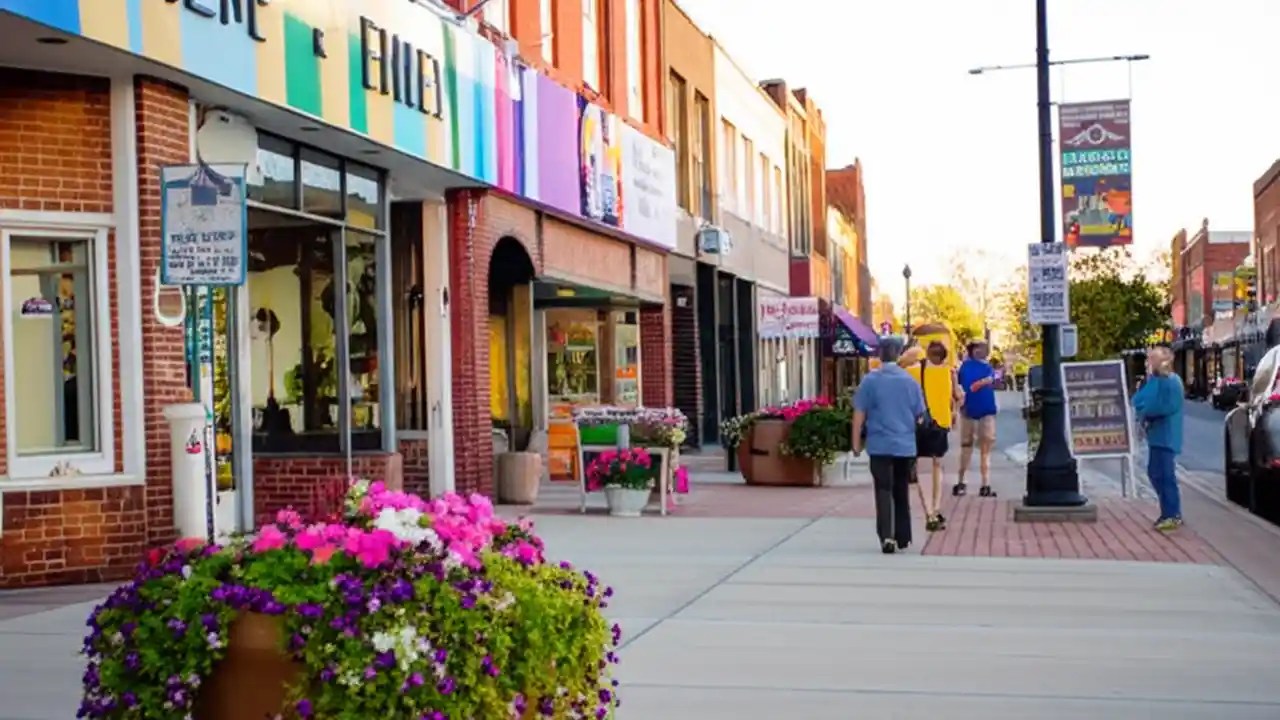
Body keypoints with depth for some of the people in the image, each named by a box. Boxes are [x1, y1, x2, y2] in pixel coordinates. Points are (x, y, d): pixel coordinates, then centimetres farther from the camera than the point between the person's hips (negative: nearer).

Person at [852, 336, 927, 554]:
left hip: (880, 446, -3)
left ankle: (886, 536, -19)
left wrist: (856, 443, 4)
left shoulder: (870, 381, -5)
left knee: (884, 491, -4)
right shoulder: (910, 381, 3)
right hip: (906, 446, 3)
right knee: (901, 491, 15)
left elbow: (859, 414, -4)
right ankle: (903, 538, 21)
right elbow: (919, 416, 9)